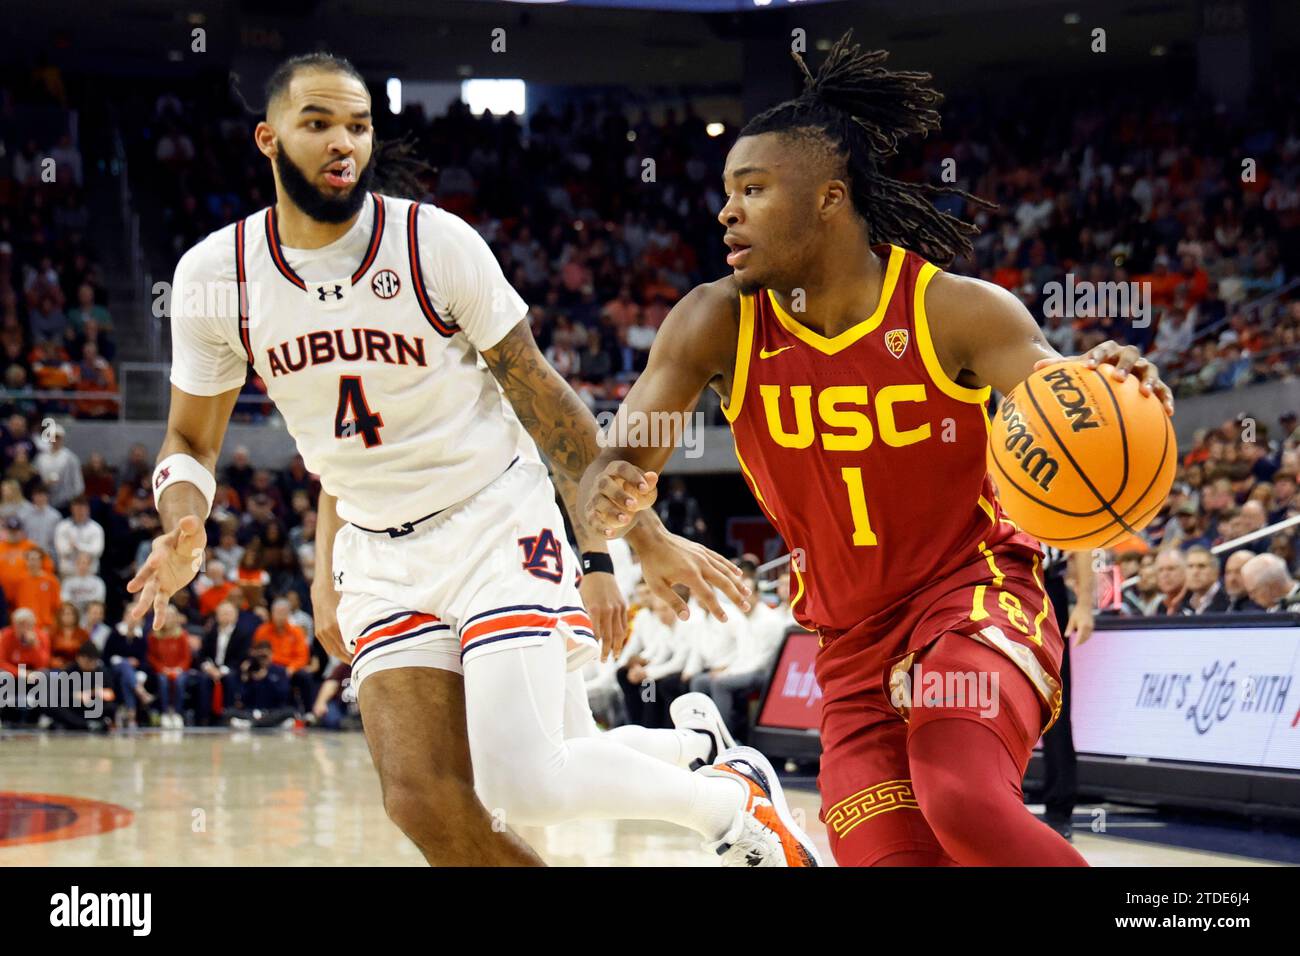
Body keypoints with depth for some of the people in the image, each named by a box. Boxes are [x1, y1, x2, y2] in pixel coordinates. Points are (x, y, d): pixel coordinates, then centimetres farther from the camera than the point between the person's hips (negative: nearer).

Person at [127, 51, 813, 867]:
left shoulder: (436, 243, -12)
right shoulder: (214, 277, -5)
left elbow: (542, 397, -5)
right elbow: (191, 442, 8)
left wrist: (645, 539, -5)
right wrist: (185, 535, -14)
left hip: (496, 523, -3)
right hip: (380, 556, 4)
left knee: (525, 781, -19)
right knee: (426, 804, -11)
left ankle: (731, 799, 7)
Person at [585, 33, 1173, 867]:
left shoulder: (955, 311, -13)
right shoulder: (718, 326, -5)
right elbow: (616, 465, -6)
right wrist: (612, 496, -31)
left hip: (976, 600, -4)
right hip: (855, 648, 4)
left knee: (966, 807, -30)